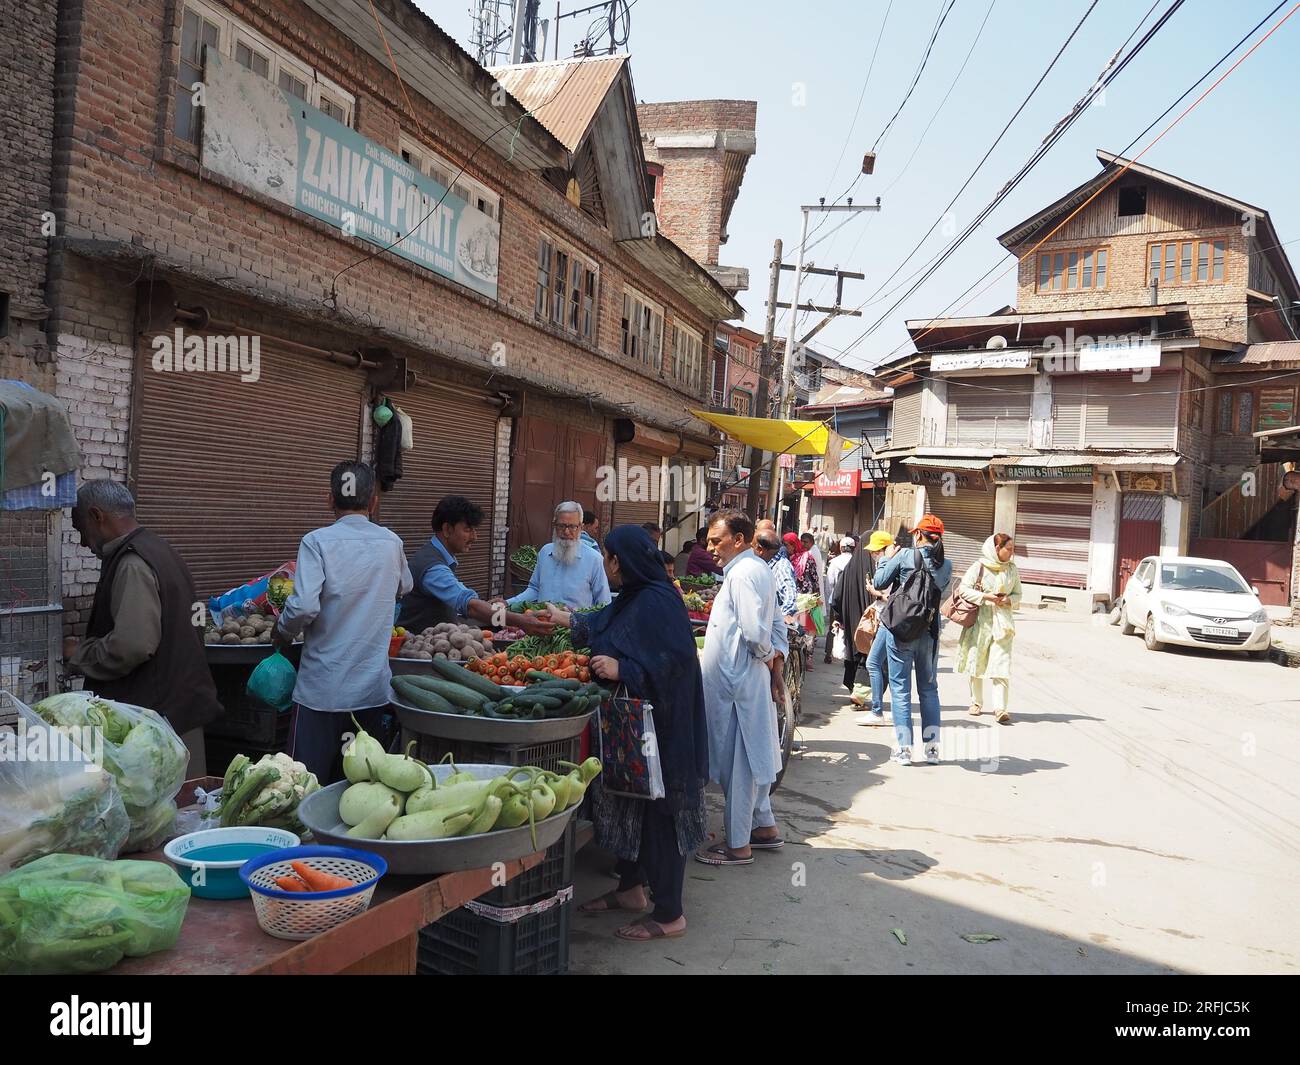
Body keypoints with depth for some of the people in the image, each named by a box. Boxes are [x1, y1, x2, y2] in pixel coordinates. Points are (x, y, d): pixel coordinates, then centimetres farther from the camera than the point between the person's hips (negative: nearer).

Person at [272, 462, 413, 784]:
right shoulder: (391, 543, 3)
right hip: (373, 688, 4)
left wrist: (282, 633, 0)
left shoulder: (317, 542, -10)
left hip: (323, 690, -3)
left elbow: (303, 607, -20)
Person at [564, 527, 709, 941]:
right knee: (629, 805, 19)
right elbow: (604, 626, 29)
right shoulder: (632, 598, 9)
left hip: (657, 727, -9)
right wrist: (569, 623, 40)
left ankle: (668, 915, 12)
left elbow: (677, 659, -28)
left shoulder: (658, 601, -20)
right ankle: (630, 888, 36)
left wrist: (622, 669, -28)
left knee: (658, 813, 0)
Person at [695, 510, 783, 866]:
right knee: (752, 756, 19)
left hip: (736, 682, -10)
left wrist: (765, 654, -10)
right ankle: (764, 827, 32)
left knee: (737, 763, 0)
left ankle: (737, 845, 12)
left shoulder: (742, 573, -18)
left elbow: (754, 631, -26)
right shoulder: (757, 568, 14)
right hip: (746, 678, 10)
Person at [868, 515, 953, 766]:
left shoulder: (905, 556, -11)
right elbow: (943, 594, 10)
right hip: (930, 631, 3)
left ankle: (904, 748, 4)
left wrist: (886, 559, 11)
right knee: (929, 688, 14)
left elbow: (878, 583, -3)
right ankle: (932, 747, 15)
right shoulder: (946, 565, -1)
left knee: (900, 688, 4)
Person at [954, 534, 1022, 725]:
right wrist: (986, 596, -15)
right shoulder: (979, 567, -3)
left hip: (1002, 621, 1)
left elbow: (1017, 594, 15)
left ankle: (1000, 708, -14)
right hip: (980, 620, -1)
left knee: (1001, 663, -10)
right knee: (977, 662, 8)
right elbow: (963, 589, -5)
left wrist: (1009, 600, -7)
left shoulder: (1012, 569, 7)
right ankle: (976, 702, 25)